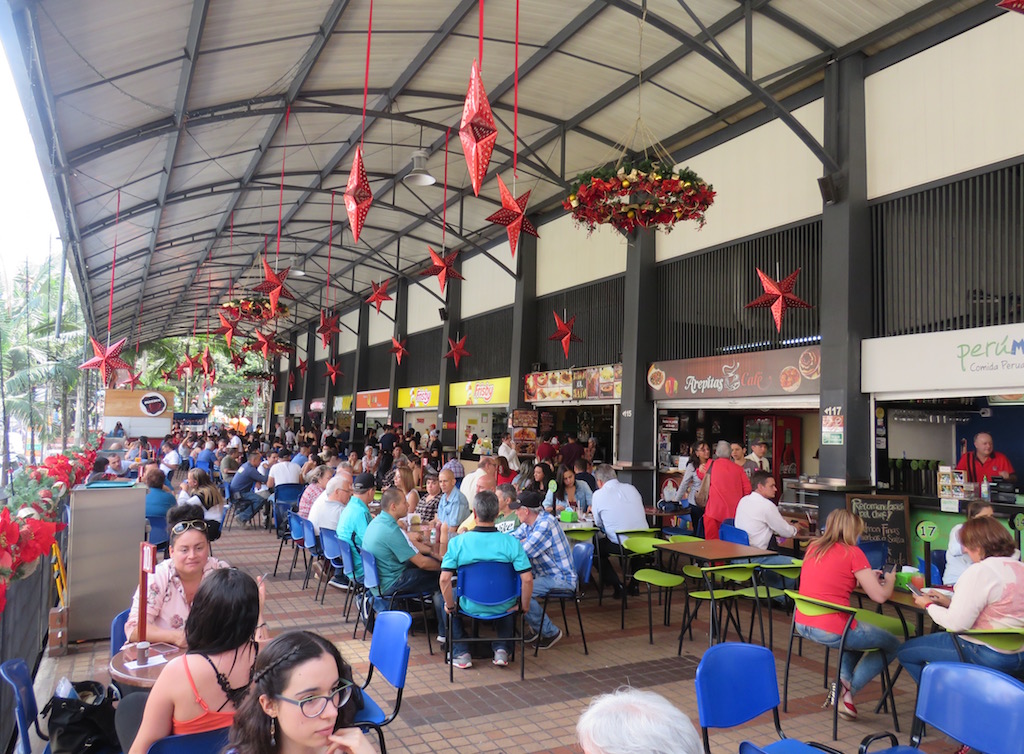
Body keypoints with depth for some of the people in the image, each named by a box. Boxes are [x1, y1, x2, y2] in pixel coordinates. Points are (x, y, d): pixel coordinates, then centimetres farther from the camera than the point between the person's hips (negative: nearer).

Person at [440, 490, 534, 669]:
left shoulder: (457, 542, -17)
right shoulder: (512, 543, -16)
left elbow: (445, 579, -20)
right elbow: (527, 579, -19)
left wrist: (450, 606, -3)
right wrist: (523, 606, -3)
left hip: (470, 607, -1)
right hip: (503, 608, 1)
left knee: (441, 598, 29)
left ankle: (461, 653, 23)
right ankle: (501, 649, 25)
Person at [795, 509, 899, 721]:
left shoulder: (813, 548, 11)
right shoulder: (853, 553, -7)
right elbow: (880, 596, -7)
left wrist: (867, 577, 25)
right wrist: (889, 581, 14)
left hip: (802, 625, 7)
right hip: (831, 630, -7)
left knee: (857, 632, 35)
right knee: (892, 645, 16)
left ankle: (844, 680, 16)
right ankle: (848, 689, 7)